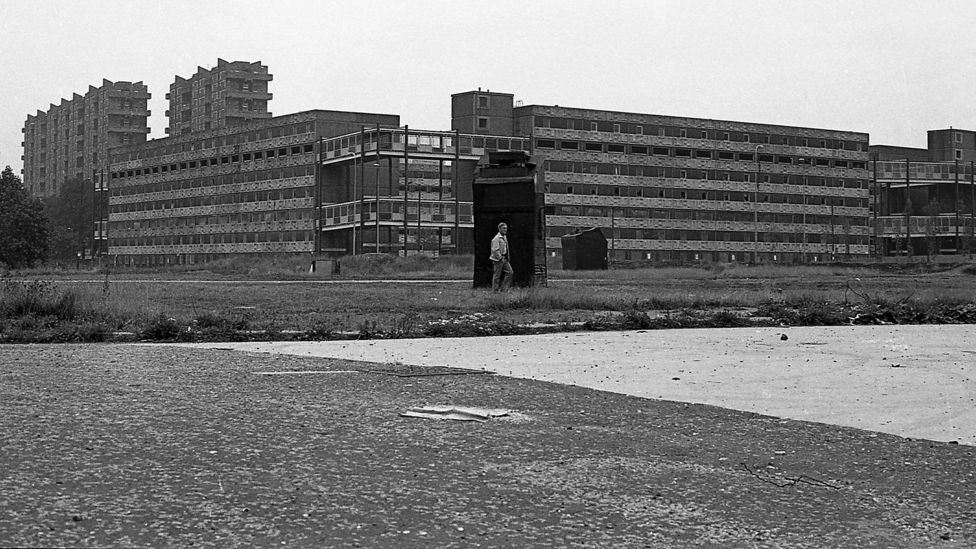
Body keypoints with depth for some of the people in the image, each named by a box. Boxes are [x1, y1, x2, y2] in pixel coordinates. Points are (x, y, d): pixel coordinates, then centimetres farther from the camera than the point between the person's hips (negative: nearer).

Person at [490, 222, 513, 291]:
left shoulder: (504, 237, 14)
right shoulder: (496, 238, -15)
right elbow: (495, 250, -20)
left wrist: (507, 258, 15)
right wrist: (500, 258, -20)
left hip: (504, 259, 9)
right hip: (498, 259, -9)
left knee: (510, 272, 3)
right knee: (497, 275, -2)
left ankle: (503, 288, 8)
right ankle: (495, 290, 7)